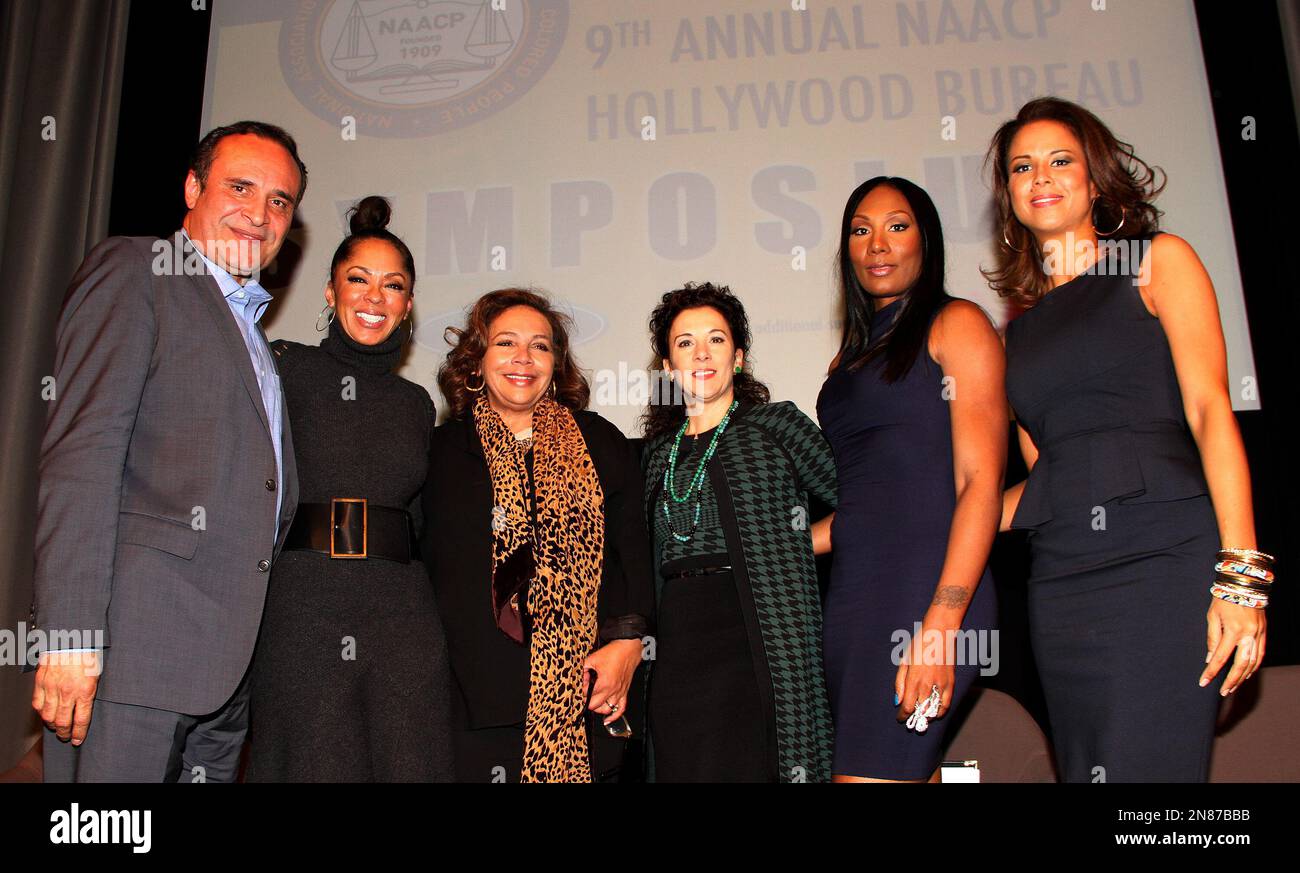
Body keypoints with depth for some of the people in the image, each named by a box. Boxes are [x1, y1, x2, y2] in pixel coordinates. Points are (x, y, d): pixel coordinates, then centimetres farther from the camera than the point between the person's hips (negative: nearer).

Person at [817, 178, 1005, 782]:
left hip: (925, 588, -6)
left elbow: (982, 483, -8)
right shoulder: (850, 356, 22)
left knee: (871, 772, -13)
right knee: (912, 775, 4)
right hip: (852, 592, 6)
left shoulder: (956, 324, 2)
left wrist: (940, 625, -17)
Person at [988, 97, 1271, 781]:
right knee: (1085, 768, 5)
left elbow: (1209, 409, -3)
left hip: (1165, 556, -4)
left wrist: (1241, 571, -13)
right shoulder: (1022, 325, 20)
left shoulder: (1158, 260, 9)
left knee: (1141, 770, -13)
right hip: (1062, 580, 5)